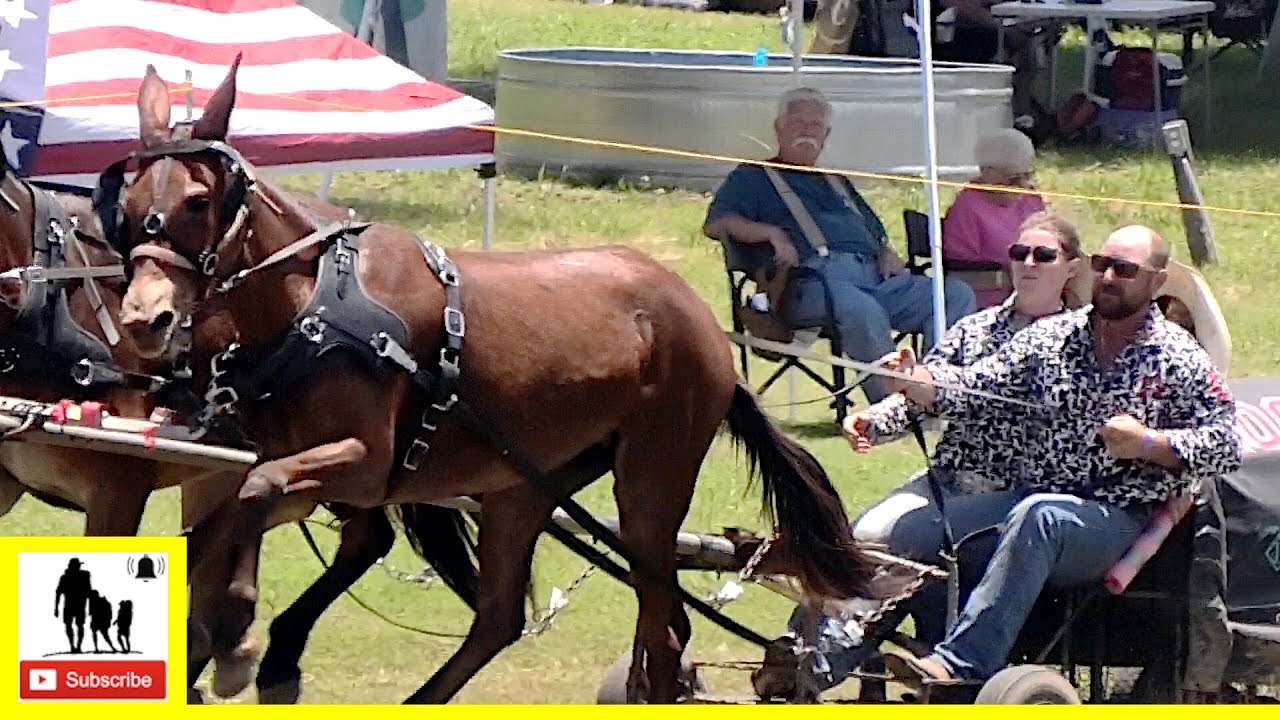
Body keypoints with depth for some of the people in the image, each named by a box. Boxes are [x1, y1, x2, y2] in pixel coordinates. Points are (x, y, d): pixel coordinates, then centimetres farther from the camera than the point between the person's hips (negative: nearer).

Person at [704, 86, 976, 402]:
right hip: (811, 279, -6)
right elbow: (716, 224, 4)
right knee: (861, 309, -42)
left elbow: (875, 230, 39)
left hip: (874, 276, 7)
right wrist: (772, 233, -13)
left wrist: (887, 253, 13)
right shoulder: (754, 177, 20)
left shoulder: (837, 183, 38)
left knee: (958, 295, -17)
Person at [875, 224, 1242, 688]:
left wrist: (1150, 444, -18)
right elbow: (981, 390, 5)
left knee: (1037, 517, -37)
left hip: (1117, 519, -5)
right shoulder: (1050, 337, 14)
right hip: (1033, 501, 5)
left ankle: (961, 663, -47)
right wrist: (917, 382, -14)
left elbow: (1225, 446, -4)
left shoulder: (1179, 360, 3)